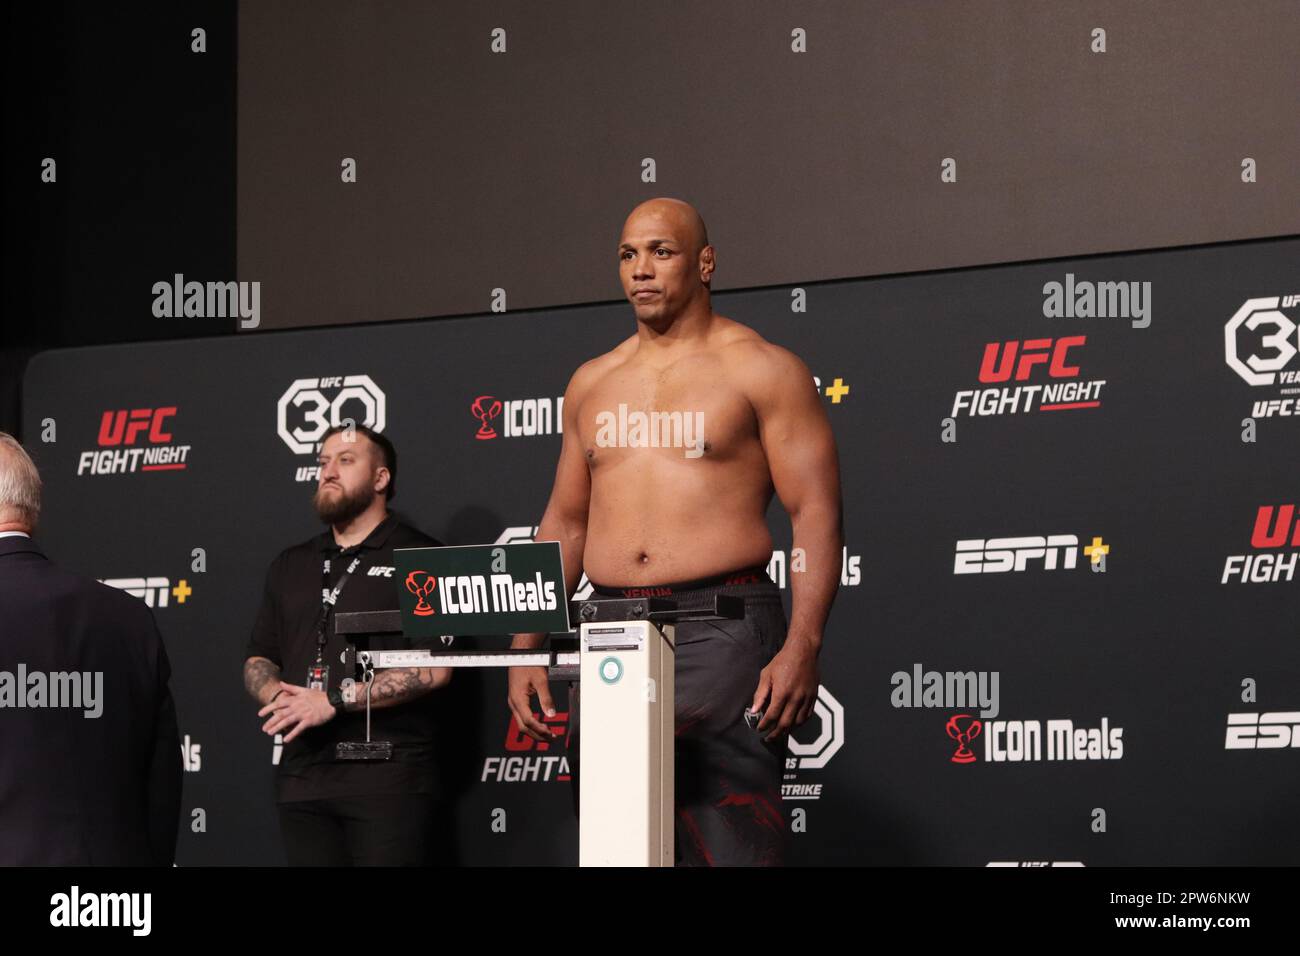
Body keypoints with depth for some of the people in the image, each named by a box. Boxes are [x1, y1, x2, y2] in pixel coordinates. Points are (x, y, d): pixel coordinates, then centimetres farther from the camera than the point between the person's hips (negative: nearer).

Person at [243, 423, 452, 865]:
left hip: (387, 775, -5)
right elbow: (258, 660, 23)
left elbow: (434, 668, -10)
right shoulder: (291, 566, 21)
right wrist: (277, 695, -2)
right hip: (303, 775, 5)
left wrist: (334, 700, -14)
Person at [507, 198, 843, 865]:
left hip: (721, 634, -5)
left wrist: (802, 645, -16)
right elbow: (564, 522, 21)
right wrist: (525, 648, 12)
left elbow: (816, 514, -5)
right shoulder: (592, 382, 17)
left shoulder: (761, 370, 1)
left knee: (732, 843, -10)